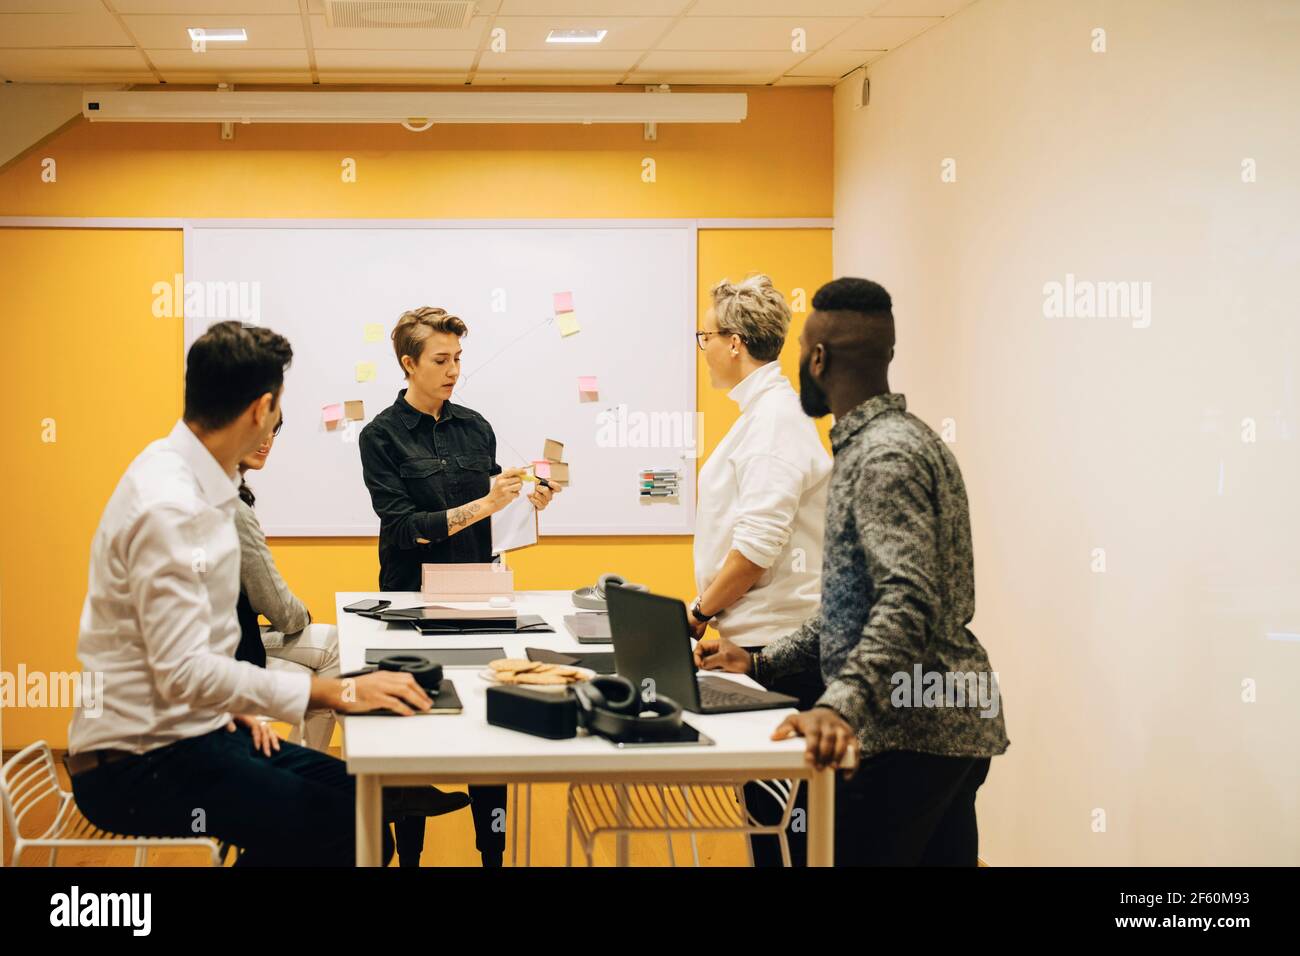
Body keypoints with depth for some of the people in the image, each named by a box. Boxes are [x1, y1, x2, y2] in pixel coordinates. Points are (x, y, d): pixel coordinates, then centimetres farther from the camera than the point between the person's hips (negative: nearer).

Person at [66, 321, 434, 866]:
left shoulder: (190, 481, 7)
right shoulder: (169, 507, -23)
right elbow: (182, 672, -29)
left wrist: (234, 702, 5)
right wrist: (337, 692, -28)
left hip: (186, 730, 10)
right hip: (140, 763, -10)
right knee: (346, 828, -18)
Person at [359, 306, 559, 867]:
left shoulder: (474, 427, 9)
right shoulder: (382, 436, -4)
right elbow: (403, 526, -15)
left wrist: (525, 503, -4)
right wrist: (482, 506, -21)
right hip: (412, 601, -3)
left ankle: (494, 851, 9)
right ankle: (408, 854, 12)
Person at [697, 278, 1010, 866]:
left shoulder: (886, 455, -15)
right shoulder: (885, 443, 18)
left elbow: (909, 602, -28)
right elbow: (858, 604, 23)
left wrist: (842, 705, -39)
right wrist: (762, 664, 18)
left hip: (914, 732, -10)